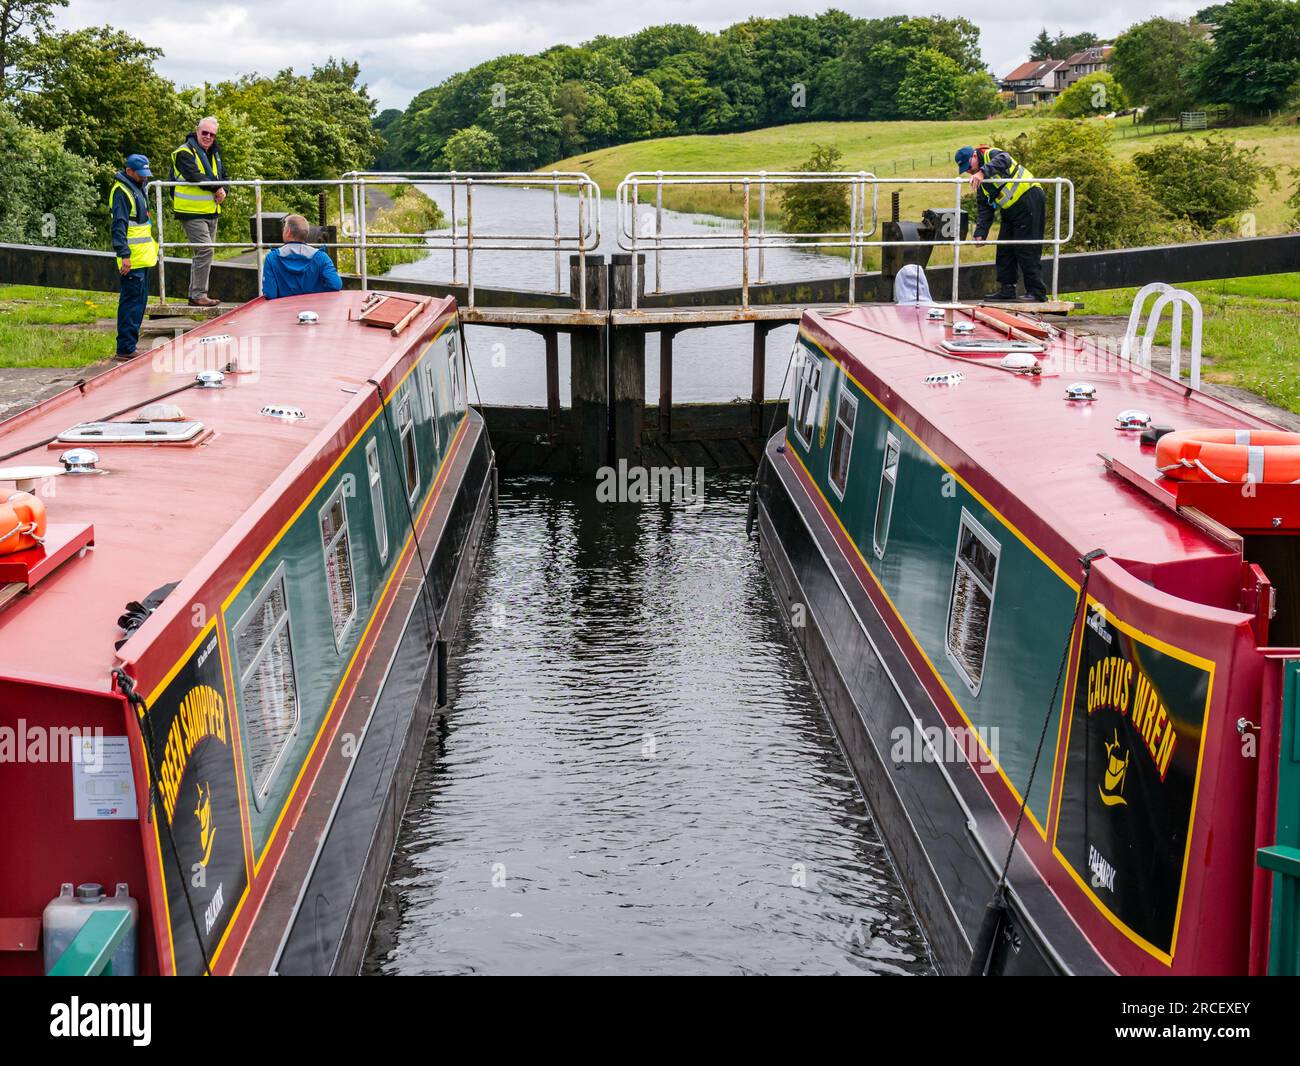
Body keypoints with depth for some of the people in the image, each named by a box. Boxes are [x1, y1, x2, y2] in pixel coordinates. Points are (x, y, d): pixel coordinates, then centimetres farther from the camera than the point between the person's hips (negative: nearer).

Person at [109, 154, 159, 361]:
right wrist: (124, 255, -25)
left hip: (143, 257, 10)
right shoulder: (121, 191, -13)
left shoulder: (138, 188, 18)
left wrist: (152, 249, 27)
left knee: (139, 300, 13)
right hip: (132, 259, -10)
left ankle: (129, 347, 20)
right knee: (131, 301, -10)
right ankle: (125, 350, -9)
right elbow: (119, 226, -19)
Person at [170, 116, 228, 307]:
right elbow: (195, 177, -22)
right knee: (205, 250, -16)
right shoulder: (185, 153, -9)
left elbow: (223, 176, 18)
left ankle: (196, 294, 20)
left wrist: (223, 190, -4)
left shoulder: (214, 154, 17)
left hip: (211, 212, 9)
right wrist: (216, 188, -16)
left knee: (203, 252, 12)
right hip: (192, 212, -8)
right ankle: (198, 295, -12)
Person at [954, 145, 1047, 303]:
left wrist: (982, 172, -45)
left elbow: (1004, 160, -33)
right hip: (1010, 211, 9)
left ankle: (1037, 292, -9)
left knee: (1027, 249, -11)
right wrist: (980, 233, -1)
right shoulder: (981, 184, 14)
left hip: (1030, 200, -9)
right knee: (1004, 248, 9)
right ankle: (1006, 289, 16)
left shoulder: (991, 154, -8)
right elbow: (985, 209, 11)